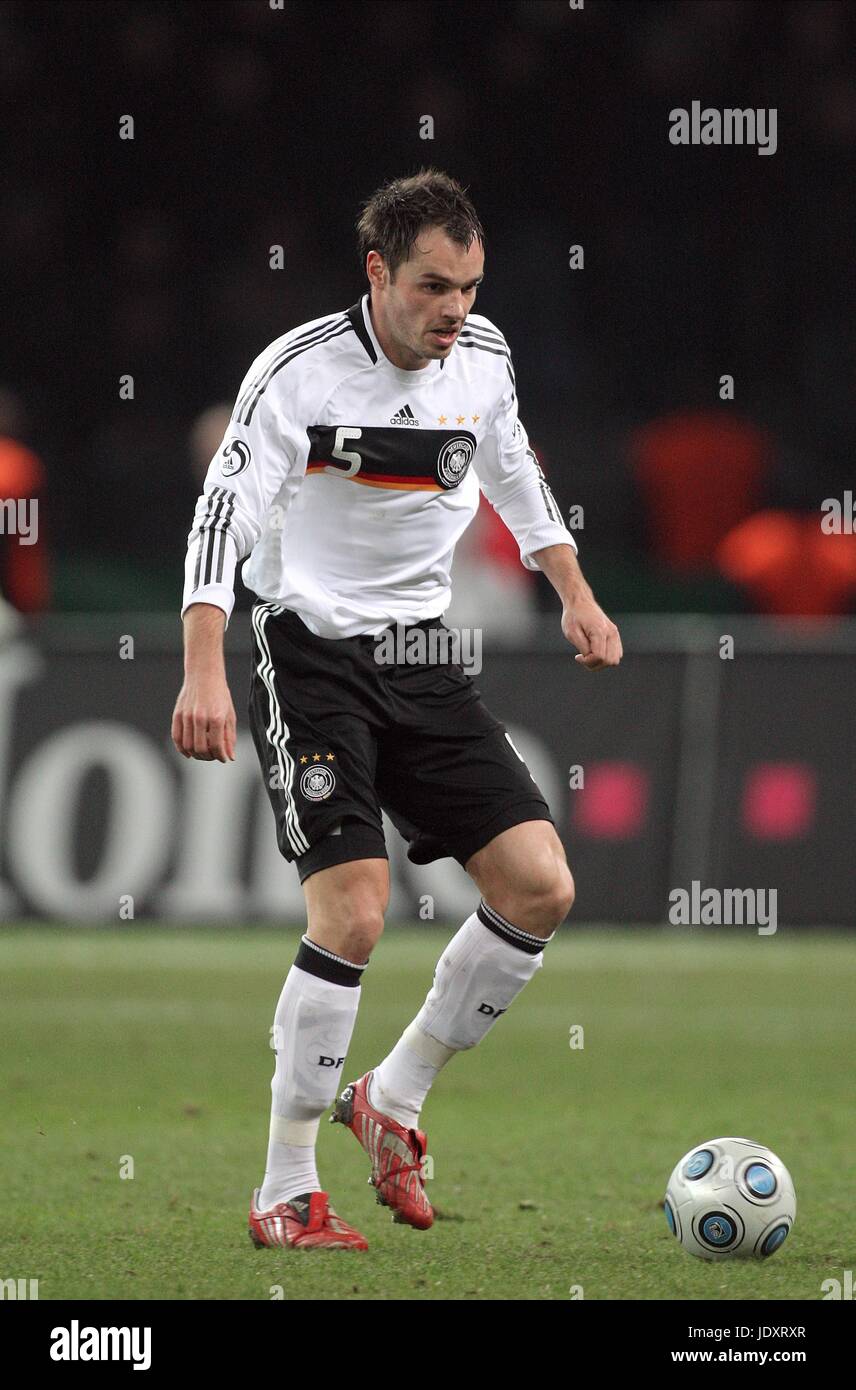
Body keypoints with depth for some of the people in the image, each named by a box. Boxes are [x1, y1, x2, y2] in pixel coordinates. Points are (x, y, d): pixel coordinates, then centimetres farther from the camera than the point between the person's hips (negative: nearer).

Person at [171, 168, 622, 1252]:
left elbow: (512, 471, 24)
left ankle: (393, 1098, 14)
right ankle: (284, 1194, -8)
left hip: (422, 657, 6)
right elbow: (223, 515, -19)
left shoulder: (482, 356, 3)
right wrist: (203, 674, -30)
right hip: (312, 656, -6)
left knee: (540, 888, -6)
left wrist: (574, 593, 22)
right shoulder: (301, 370, -15)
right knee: (352, 912, -19)